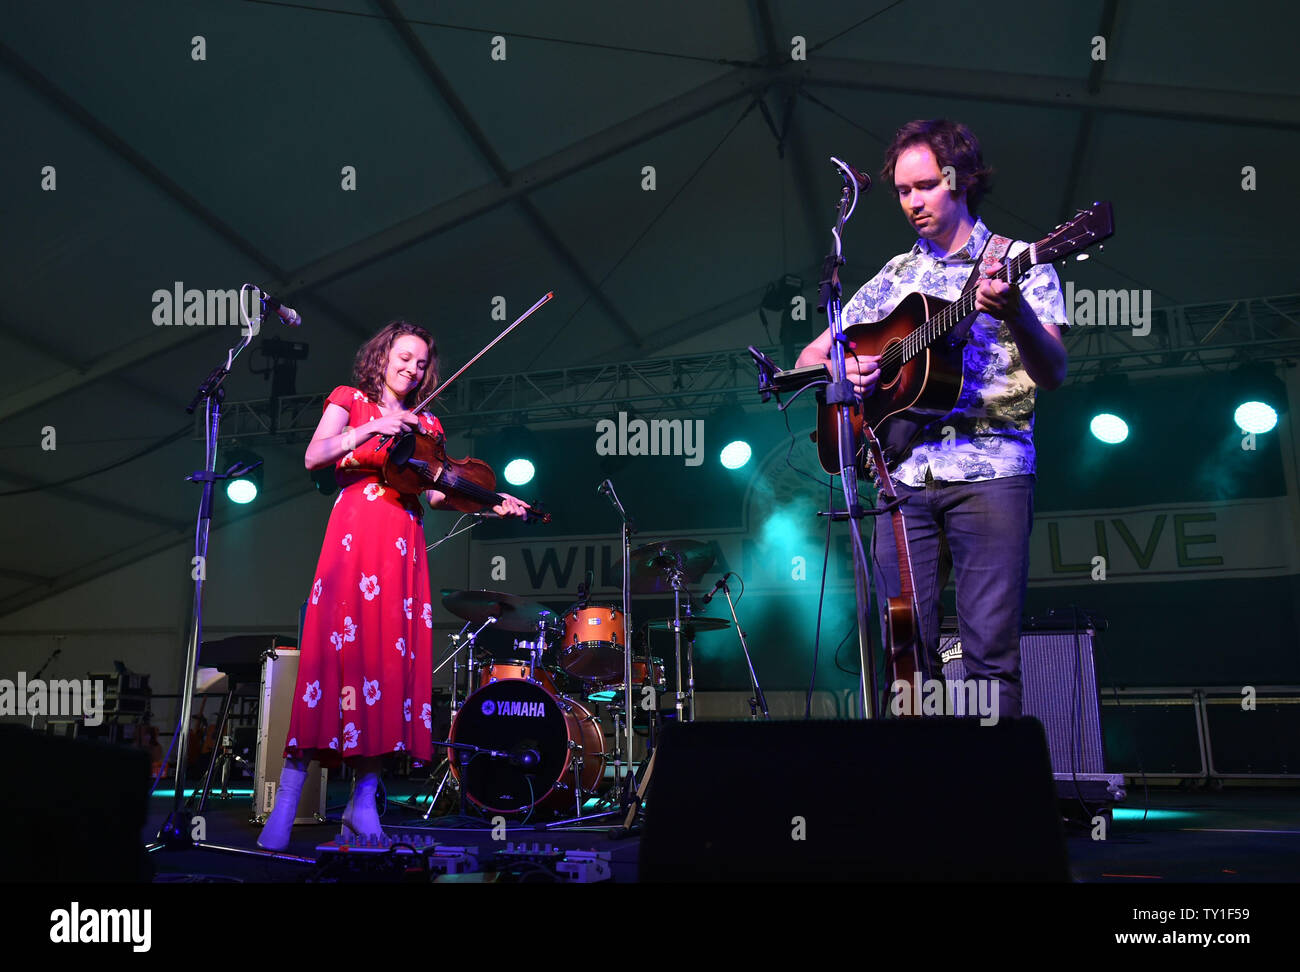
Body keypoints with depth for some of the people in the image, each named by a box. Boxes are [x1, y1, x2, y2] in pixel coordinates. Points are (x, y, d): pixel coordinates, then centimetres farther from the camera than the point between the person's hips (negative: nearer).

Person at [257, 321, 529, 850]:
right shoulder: (350, 400, 13)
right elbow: (313, 457, -2)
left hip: (403, 547, 4)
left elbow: (434, 493, 14)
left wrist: (490, 505, 0)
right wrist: (373, 428, -12)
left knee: (394, 656, -4)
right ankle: (286, 802, -9)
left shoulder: (426, 425, 23)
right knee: (335, 648, -13)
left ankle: (364, 800, 1)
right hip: (355, 534, -4)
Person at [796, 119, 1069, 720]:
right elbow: (811, 357, 20)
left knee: (991, 651, -7)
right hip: (903, 473, 4)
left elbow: (1053, 375, -6)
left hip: (989, 473, -3)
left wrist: (1015, 314, -26)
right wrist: (844, 369, -4)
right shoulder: (895, 277, 19)